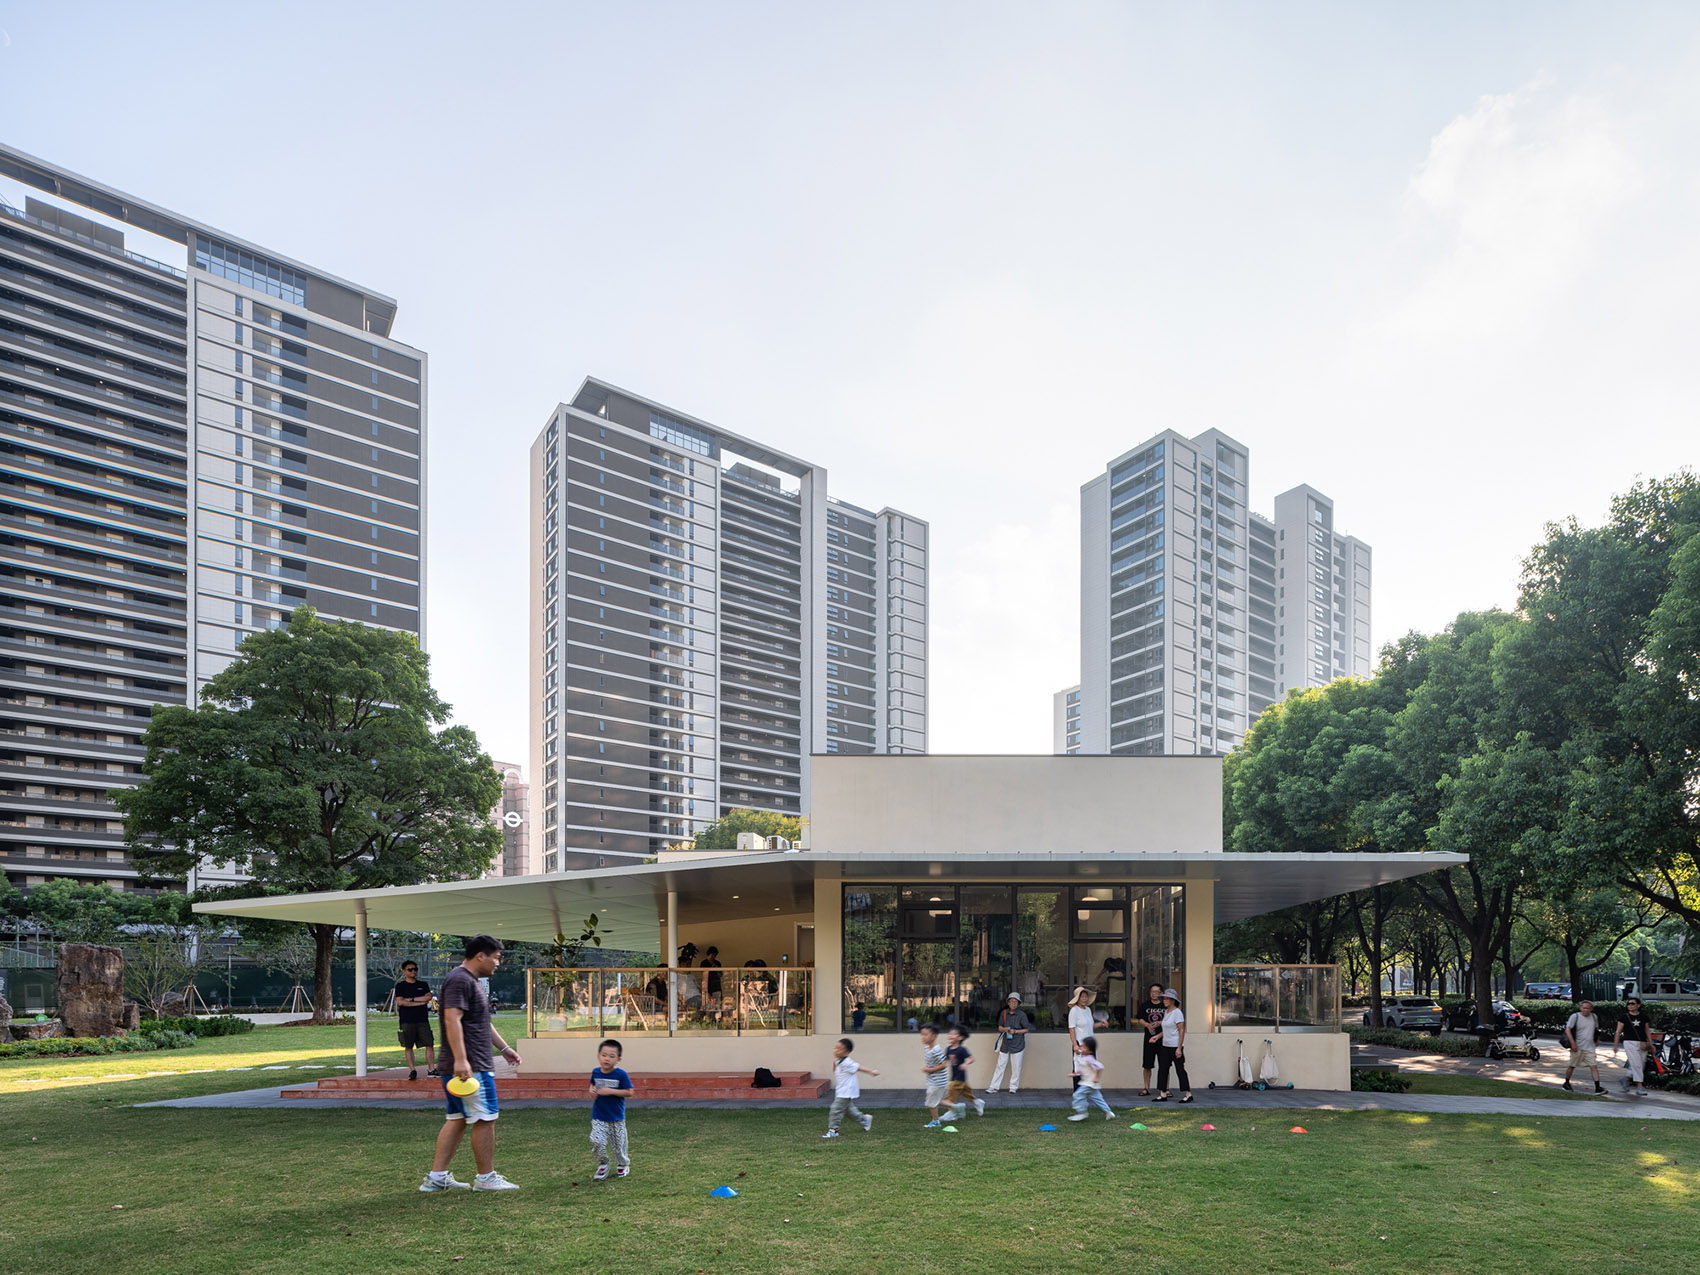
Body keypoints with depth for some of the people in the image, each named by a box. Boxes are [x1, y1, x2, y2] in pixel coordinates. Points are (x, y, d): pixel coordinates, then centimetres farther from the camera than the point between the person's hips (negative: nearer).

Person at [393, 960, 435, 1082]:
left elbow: (428, 997, -2)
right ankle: (412, 1070, 6)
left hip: (422, 1020, 2)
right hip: (406, 1021, -2)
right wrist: (419, 1002, -8)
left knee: (429, 1044, -3)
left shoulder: (423, 985, 15)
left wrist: (410, 999, -7)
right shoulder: (400, 986, 5)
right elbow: (400, 1002, -10)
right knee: (408, 1046, -1)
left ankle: (431, 1069, 2)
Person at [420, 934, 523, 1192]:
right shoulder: (459, 980, -14)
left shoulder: (472, 981, 20)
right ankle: (486, 1178, 4)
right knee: (485, 1119, -4)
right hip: (470, 1067, -11)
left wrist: (504, 1048, 31)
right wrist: (460, 1059, -30)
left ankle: (436, 1177, 13)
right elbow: (452, 1019, -24)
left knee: (457, 1120, 11)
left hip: (473, 1065, 11)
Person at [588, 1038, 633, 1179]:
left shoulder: (621, 1074, -15)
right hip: (598, 1117, 2)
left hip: (616, 1117, -2)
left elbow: (629, 1092, -15)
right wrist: (592, 1091, -6)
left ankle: (623, 1164, 36)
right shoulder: (596, 1072, -2)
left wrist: (611, 1091, -24)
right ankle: (602, 1165, 11)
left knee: (619, 1143, 11)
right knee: (597, 1141, -13)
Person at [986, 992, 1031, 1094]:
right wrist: (1005, 1029, -12)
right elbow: (999, 1027, 11)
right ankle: (993, 1087, 7)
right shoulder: (1004, 1013, 6)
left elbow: (1027, 1029, -2)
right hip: (1005, 1043, 3)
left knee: (1016, 1067, 3)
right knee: (1000, 1066, 4)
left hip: (1017, 1045, -3)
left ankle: (1013, 1087, 15)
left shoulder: (1022, 1015, -5)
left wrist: (1015, 1031, -14)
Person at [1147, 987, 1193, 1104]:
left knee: (1180, 1070, -4)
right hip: (1165, 1046, 9)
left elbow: (1182, 1031, -15)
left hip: (1175, 1046, -9)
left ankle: (1188, 1094, 4)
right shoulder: (1166, 1012, 14)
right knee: (1163, 1069, 7)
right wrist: (1157, 1036, 8)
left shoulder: (1177, 1013, -11)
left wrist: (1179, 1048, -20)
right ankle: (1163, 1094, 12)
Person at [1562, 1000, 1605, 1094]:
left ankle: (1597, 1087, -11)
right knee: (1572, 1066, 7)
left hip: (1589, 1047, 4)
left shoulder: (1594, 1017, 8)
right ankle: (1566, 1083, 26)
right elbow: (1567, 1030, -12)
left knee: (1594, 1066, -7)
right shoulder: (1575, 1016, -8)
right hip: (1577, 1047, -3)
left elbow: (1596, 1029, 25)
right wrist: (1573, 1043, -19)